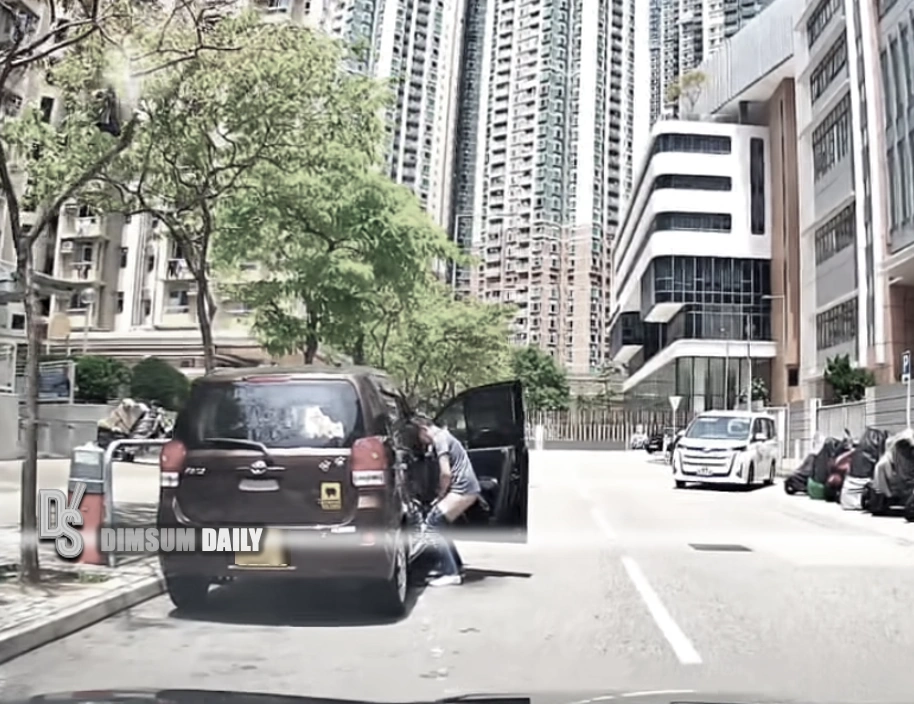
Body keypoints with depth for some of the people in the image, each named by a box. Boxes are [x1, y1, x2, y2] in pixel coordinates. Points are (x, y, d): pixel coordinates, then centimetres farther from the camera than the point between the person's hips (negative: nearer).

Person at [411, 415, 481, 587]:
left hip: (462, 489, -10)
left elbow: (446, 473, -17)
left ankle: (450, 573, -11)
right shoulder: (444, 436, 21)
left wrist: (440, 495, -5)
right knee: (438, 524, 16)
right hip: (468, 489, 10)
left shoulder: (439, 439, -10)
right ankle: (456, 568, 19)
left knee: (432, 524, -9)